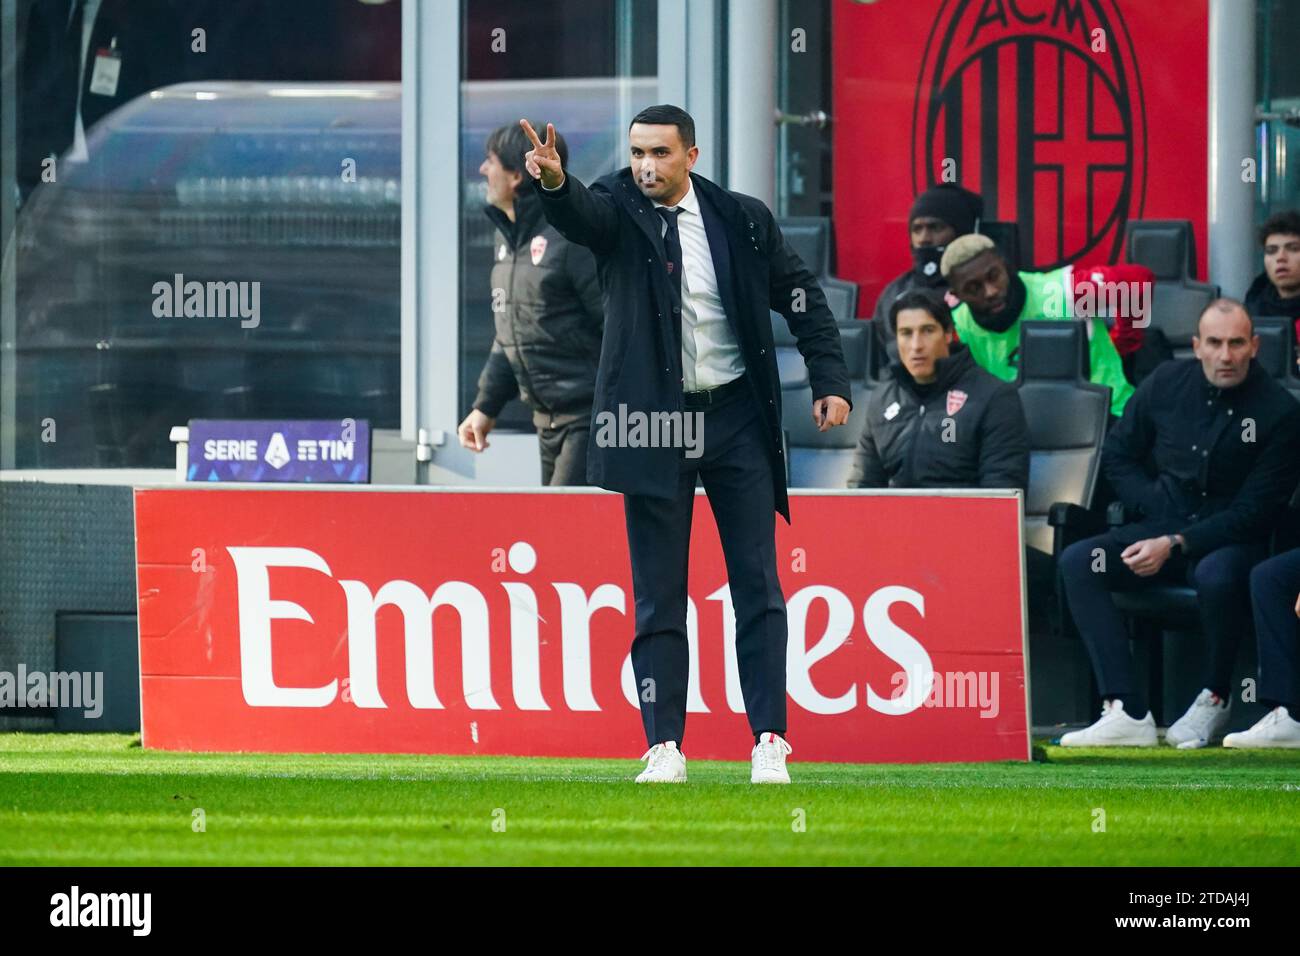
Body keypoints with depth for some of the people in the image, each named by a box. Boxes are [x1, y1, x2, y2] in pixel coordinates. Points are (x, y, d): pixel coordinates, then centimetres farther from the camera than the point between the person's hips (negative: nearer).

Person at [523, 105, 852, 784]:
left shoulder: (742, 219, 3)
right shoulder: (617, 212, -2)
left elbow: (801, 296, 11)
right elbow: (578, 213, -25)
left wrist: (830, 380, 2)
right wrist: (554, 183, -48)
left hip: (736, 418, 1)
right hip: (653, 422, -1)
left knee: (758, 587, -1)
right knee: (659, 598, 1)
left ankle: (769, 740, 2)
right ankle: (664, 746, 5)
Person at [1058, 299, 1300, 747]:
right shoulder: (1167, 384, 3)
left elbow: (1254, 511, -12)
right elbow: (1117, 455, 16)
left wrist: (1175, 543, -20)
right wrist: (1156, 508, -1)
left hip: (1231, 541, -4)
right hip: (1161, 526, 5)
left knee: (1216, 576, -40)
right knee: (1077, 562, -22)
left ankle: (1215, 700, -13)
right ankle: (1127, 714, -31)